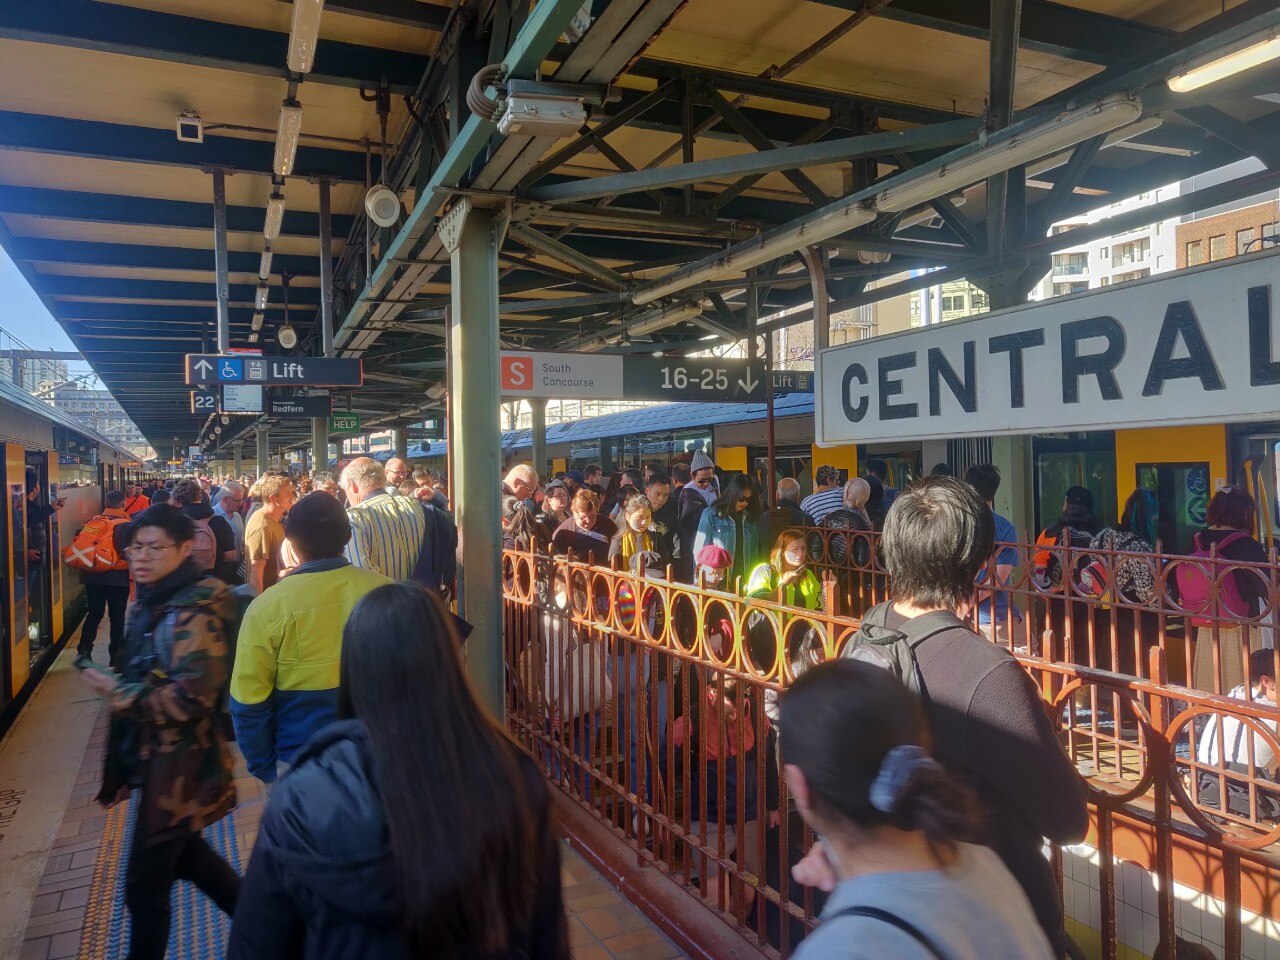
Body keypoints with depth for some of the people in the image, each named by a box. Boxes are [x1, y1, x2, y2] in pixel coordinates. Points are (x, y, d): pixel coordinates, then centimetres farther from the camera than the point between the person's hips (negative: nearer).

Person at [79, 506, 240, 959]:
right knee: (182, 853, 25)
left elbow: (191, 697, -28)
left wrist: (113, 690, -21)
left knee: (145, 883, 6)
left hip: (178, 767, -10)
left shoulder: (194, 612, -22)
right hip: (155, 758, 10)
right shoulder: (149, 603, 7)